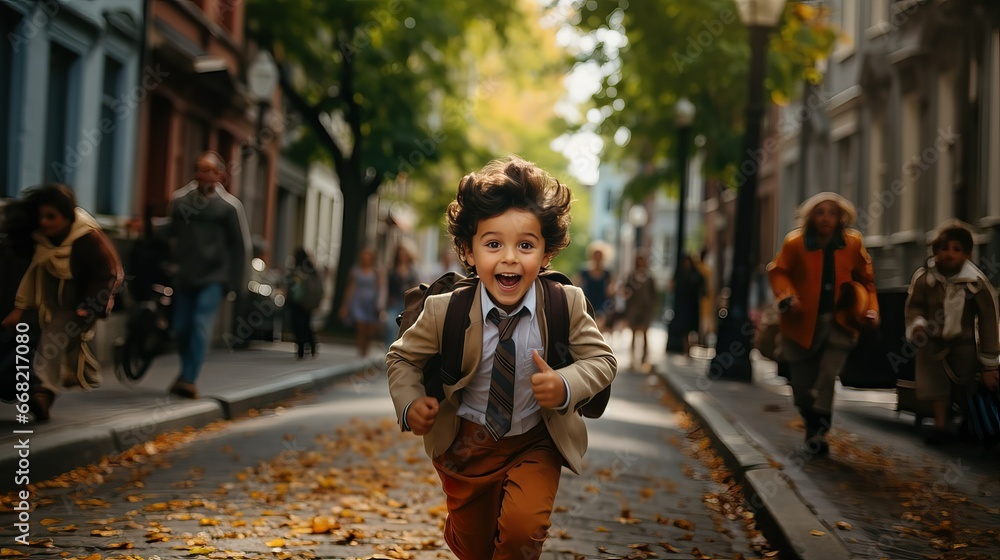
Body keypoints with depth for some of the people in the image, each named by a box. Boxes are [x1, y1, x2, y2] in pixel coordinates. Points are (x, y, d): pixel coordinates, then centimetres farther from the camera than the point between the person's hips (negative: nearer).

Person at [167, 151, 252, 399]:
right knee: (181, 328, 6)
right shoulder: (179, 200, 7)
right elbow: (170, 237, 14)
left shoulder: (229, 206, -3)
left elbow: (241, 246, 0)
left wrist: (235, 282, -3)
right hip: (184, 277, 4)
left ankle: (188, 379, -17)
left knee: (201, 326, -15)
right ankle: (187, 373, 24)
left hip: (213, 278, -4)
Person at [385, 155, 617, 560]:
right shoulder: (444, 310, -21)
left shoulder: (567, 304, -21)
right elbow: (403, 357, -4)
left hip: (536, 443, -1)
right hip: (467, 443, 1)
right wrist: (409, 405, -21)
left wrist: (567, 386, -30)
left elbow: (602, 359, -10)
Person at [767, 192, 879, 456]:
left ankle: (818, 429, -10)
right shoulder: (795, 243, -7)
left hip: (839, 320, 0)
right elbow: (778, 271, 2)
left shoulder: (852, 243, -2)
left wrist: (868, 309, -3)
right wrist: (787, 296, -16)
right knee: (803, 380, 9)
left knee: (827, 376, -15)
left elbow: (865, 280, 9)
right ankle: (812, 423, 33)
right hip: (803, 321, 0)